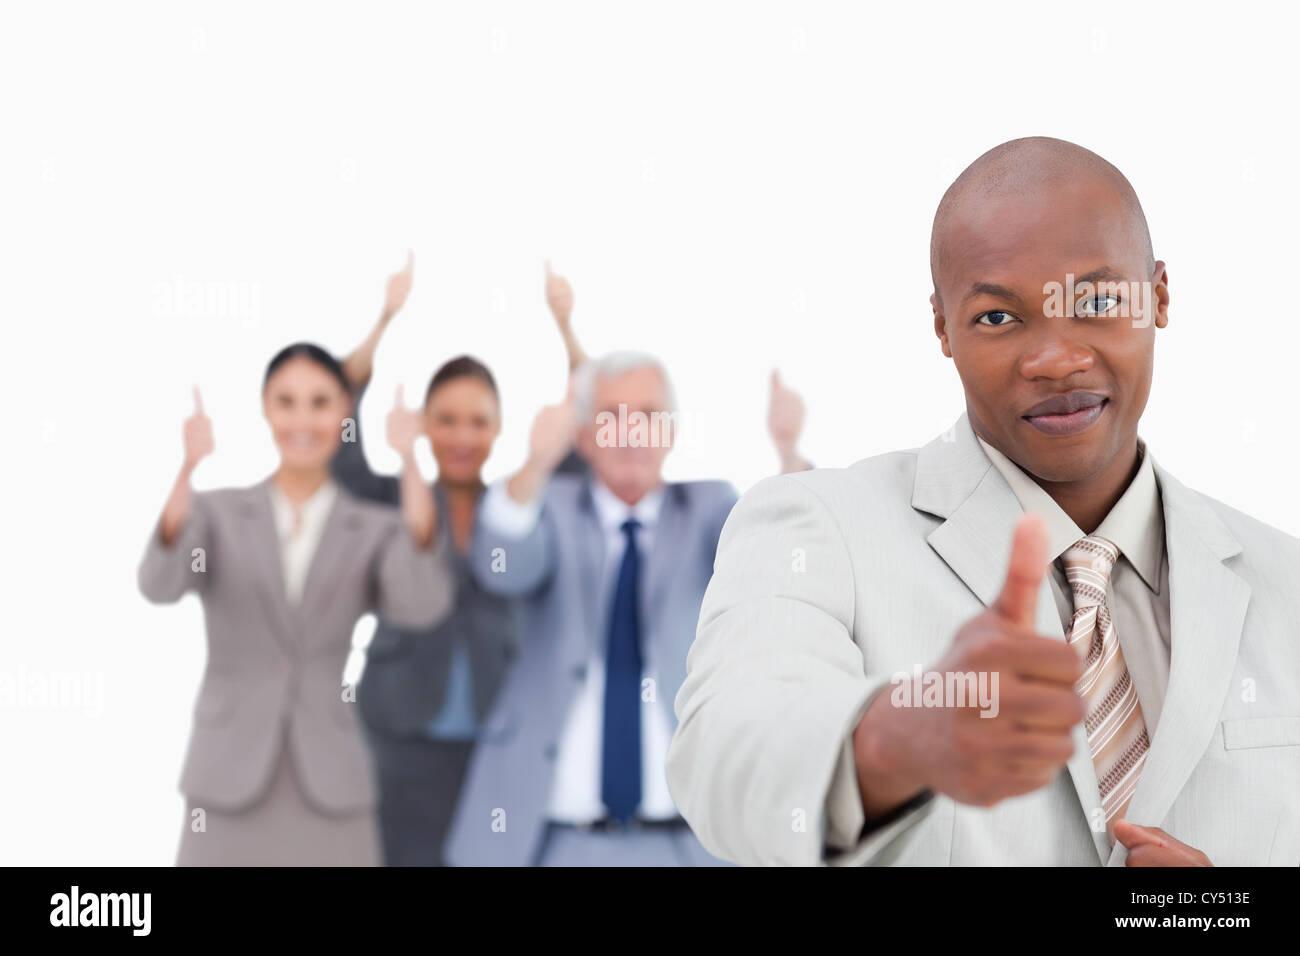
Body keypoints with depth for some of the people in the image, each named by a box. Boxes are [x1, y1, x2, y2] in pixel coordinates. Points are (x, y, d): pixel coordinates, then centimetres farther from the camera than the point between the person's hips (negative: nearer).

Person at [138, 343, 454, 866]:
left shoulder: (375, 530, 6)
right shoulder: (218, 513, 6)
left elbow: (421, 606, -14)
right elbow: (159, 585, -13)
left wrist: (410, 466, -20)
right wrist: (188, 467, -27)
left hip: (330, 788, 0)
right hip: (231, 785, 0)